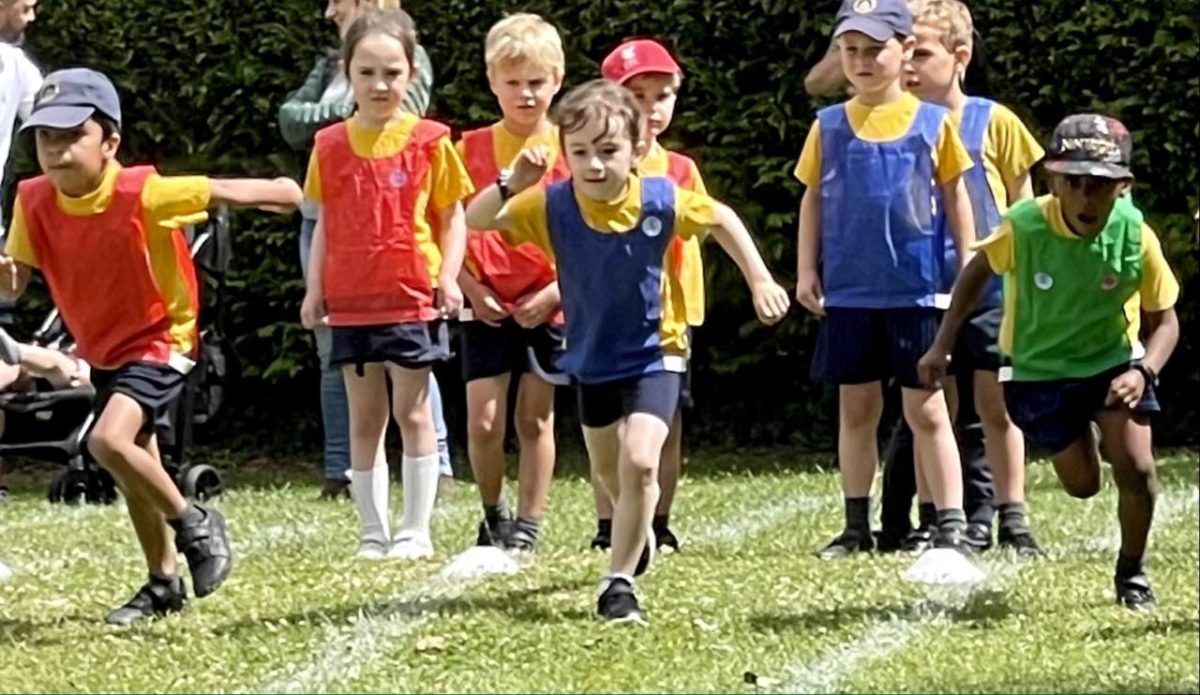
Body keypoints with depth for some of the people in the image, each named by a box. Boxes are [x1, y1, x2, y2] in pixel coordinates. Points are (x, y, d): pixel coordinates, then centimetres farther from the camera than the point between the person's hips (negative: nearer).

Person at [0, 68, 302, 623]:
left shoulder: (141, 194, -28)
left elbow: (219, 193, -16)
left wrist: (281, 192, -5)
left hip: (160, 342, -7)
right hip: (102, 350, 7)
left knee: (109, 441, -28)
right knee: (134, 471, 17)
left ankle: (193, 524, -5)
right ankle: (163, 584, 34)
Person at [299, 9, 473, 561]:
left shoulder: (429, 142, -3)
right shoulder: (330, 146, 5)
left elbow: (452, 217, 1)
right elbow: (325, 223, 11)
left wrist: (448, 277, -11)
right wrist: (314, 288, 5)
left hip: (412, 298, -3)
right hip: (351, 302, 3)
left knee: (412, 412, 2)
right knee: (363, 417, 7)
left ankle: (416, 530, 7)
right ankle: (373, 532, 12)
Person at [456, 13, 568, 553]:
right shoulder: (472, 149, 3)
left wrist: (553, 293, -11)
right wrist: (470, 288, -8)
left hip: (547, 306, -1)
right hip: (487, 307, 1)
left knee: (534, 419, 5)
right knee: (483, 421, -4)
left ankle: (528, 525, 12)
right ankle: (492, 516, 16)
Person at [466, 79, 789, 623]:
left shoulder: (662, 202, -22)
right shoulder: (551, 207, -20)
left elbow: (721, 219, -3)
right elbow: (475, 223, -20)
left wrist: (760, 281, -3)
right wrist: (512, 186, -38)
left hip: (653, 355, -3)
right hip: (591, 358, 3)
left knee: (639, 462, -23)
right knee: (609, 472, 22)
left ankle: (620, 581, -11)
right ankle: (636, 537, 54)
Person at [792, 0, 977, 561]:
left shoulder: (932, 122, -1)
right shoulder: (829, 126, 4)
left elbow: (956, 198, 5)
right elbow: (812, 200, 10)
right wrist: (806, 271, 3)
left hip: (916, 289, -2)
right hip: (848, 293, 3)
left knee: (927, 410, -1)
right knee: (856, 409, 10)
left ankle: (951, 527, -1)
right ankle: (856, 527, 17)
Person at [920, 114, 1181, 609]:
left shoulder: (1136, 238, -25)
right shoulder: (1024, 226, -26)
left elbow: (1164, 320, -12)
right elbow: (979, 270, -4)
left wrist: (1144, 371, -31)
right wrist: (943, 345, -5)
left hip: (1113, 361, 0)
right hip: (1039, 369, 0)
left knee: (1136, 468, -16)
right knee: (1082, 484, 7)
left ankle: (1131, 572, 12)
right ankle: (1088, 438, 47)